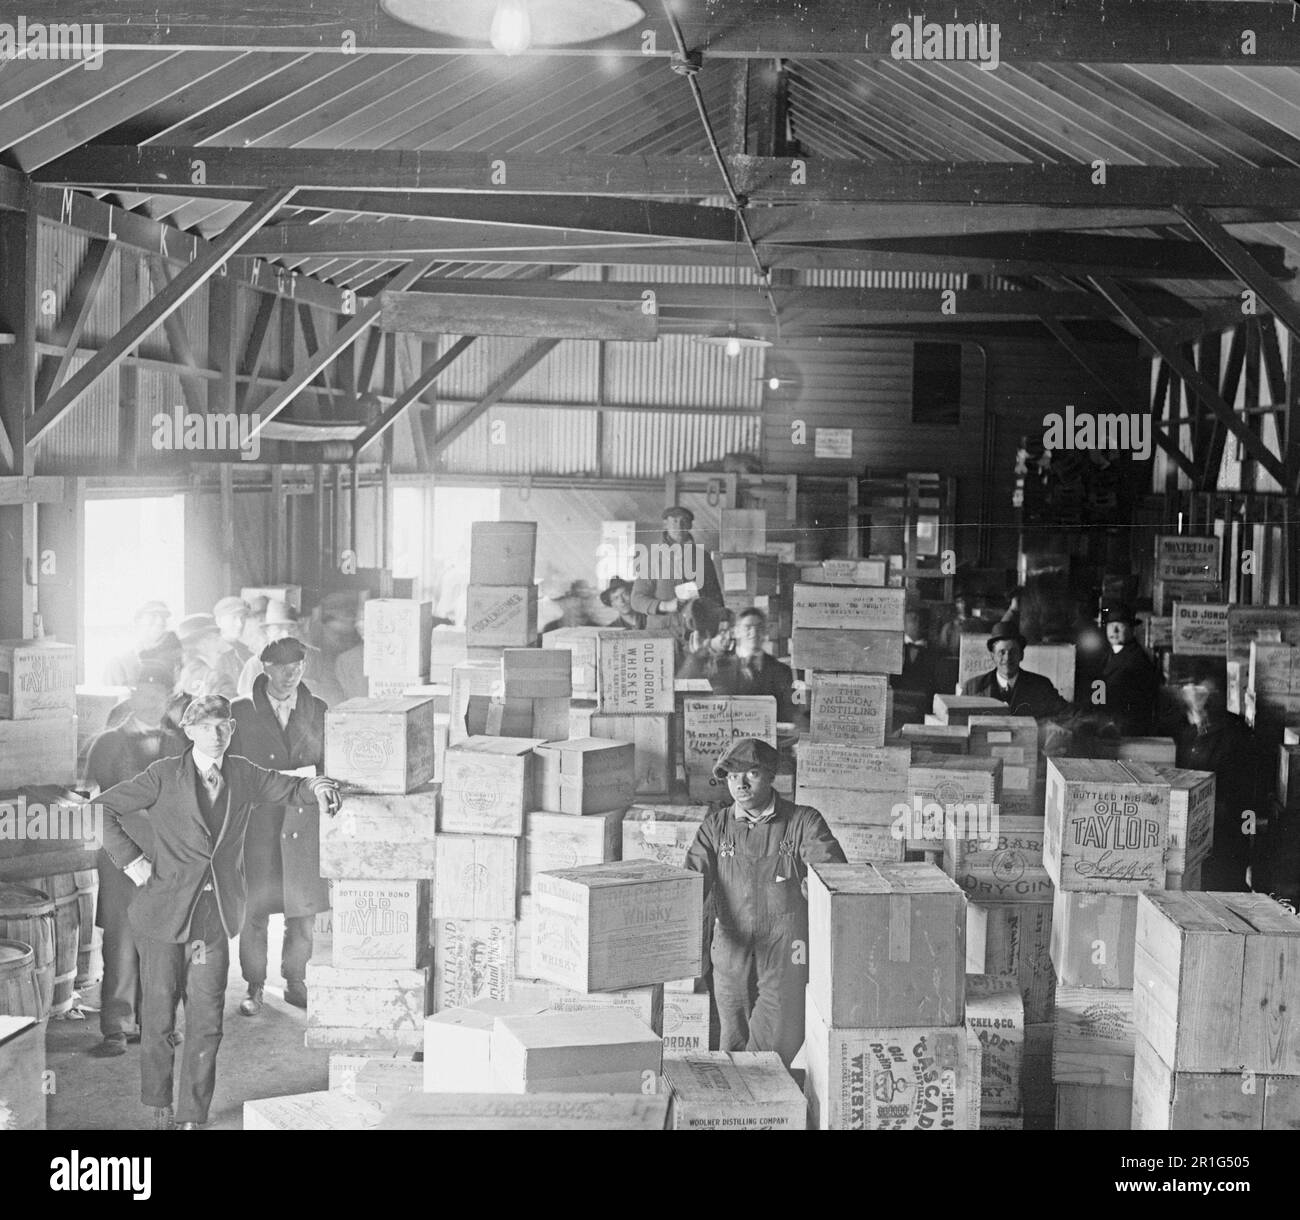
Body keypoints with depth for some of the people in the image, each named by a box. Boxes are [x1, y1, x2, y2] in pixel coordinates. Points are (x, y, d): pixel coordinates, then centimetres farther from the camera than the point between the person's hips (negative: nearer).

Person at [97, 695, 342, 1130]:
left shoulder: (242, 776, 6)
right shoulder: (164, 776, -5)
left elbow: (287, 788, 13)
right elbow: (102, 809, -1)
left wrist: (316, 787, -10)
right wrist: (129, 859, -9)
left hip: (216, 918, 3)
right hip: (165, 912, -2)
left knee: (206, 1023, 0)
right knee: (158, 1019, 6)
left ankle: (193, 1117, 9)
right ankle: (160, 1109, 24)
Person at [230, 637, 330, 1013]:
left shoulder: (318, 712, 8)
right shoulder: (240, 712, 0)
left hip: (303, 825, 2)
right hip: (256, 825, -2)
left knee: (304, 911, 6)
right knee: (254, 912, 1)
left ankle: (295, 982, 23)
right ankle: (254, 987, 17)